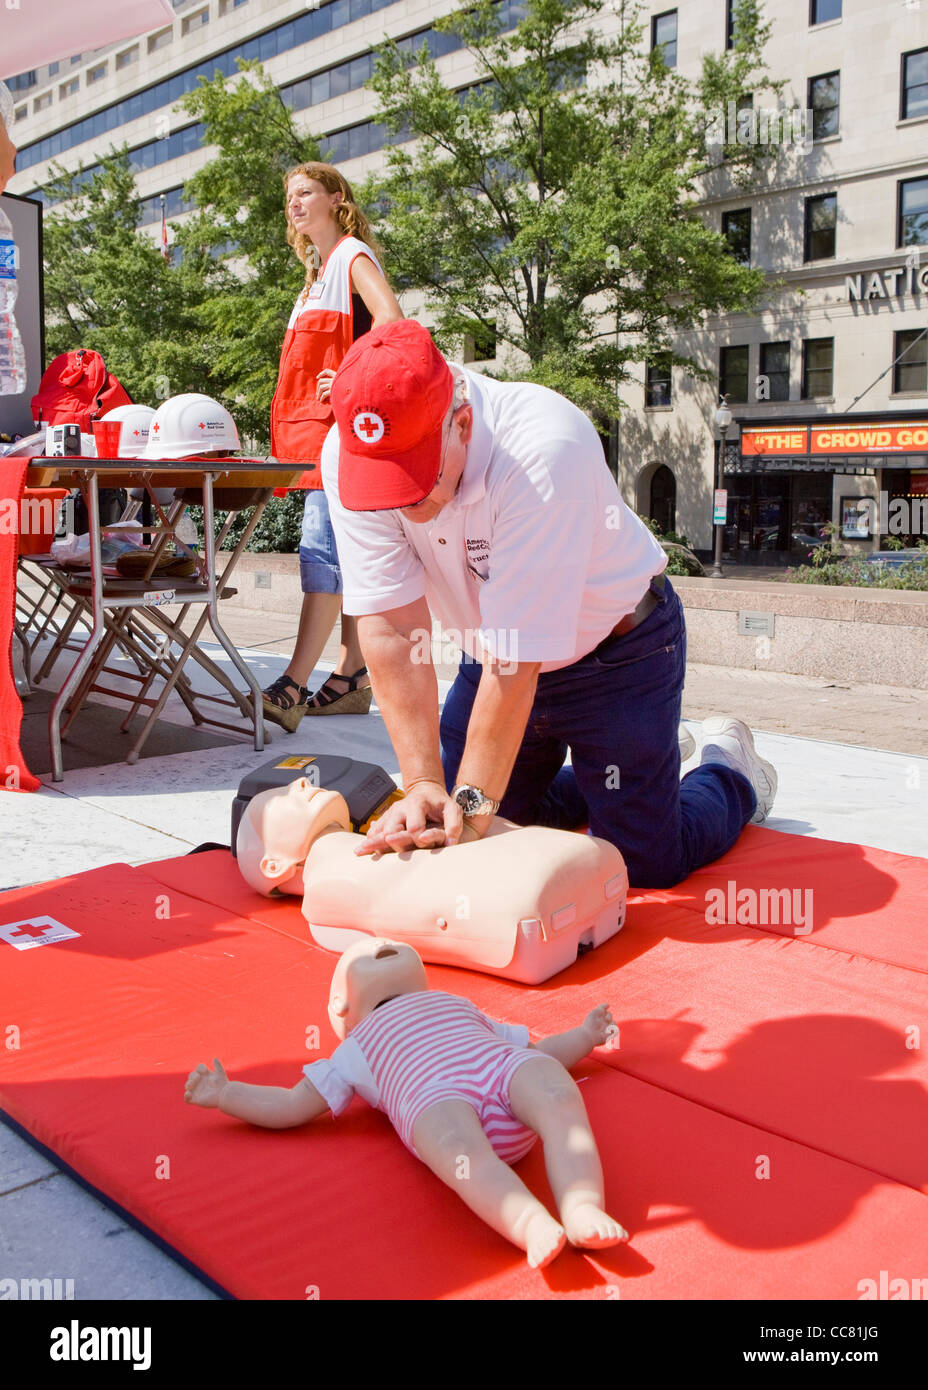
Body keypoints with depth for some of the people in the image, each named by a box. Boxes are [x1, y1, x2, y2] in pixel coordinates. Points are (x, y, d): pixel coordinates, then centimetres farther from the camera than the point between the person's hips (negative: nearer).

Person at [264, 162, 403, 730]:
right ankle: (352, 678, 10)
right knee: (347, 554, 7)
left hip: (341, 423, -10)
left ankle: (294, 688, -22)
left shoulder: (353, 256, -2)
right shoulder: (320, 269, 26)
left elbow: (391, 322, -19)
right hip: (314, 425, 10)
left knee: (323, 548, -17)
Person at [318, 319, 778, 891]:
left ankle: (731, 770, 28)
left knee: (645, 865, -4)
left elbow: (517, 656, -34)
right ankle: (586, 776, 33)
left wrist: (471, 807, -30)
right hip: (499, 653, 5)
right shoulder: (351, 456, -21)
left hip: (617, 650, -5)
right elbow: (391, 628, -21)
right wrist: (423, 784, -24)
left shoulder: (541, 450, -36)